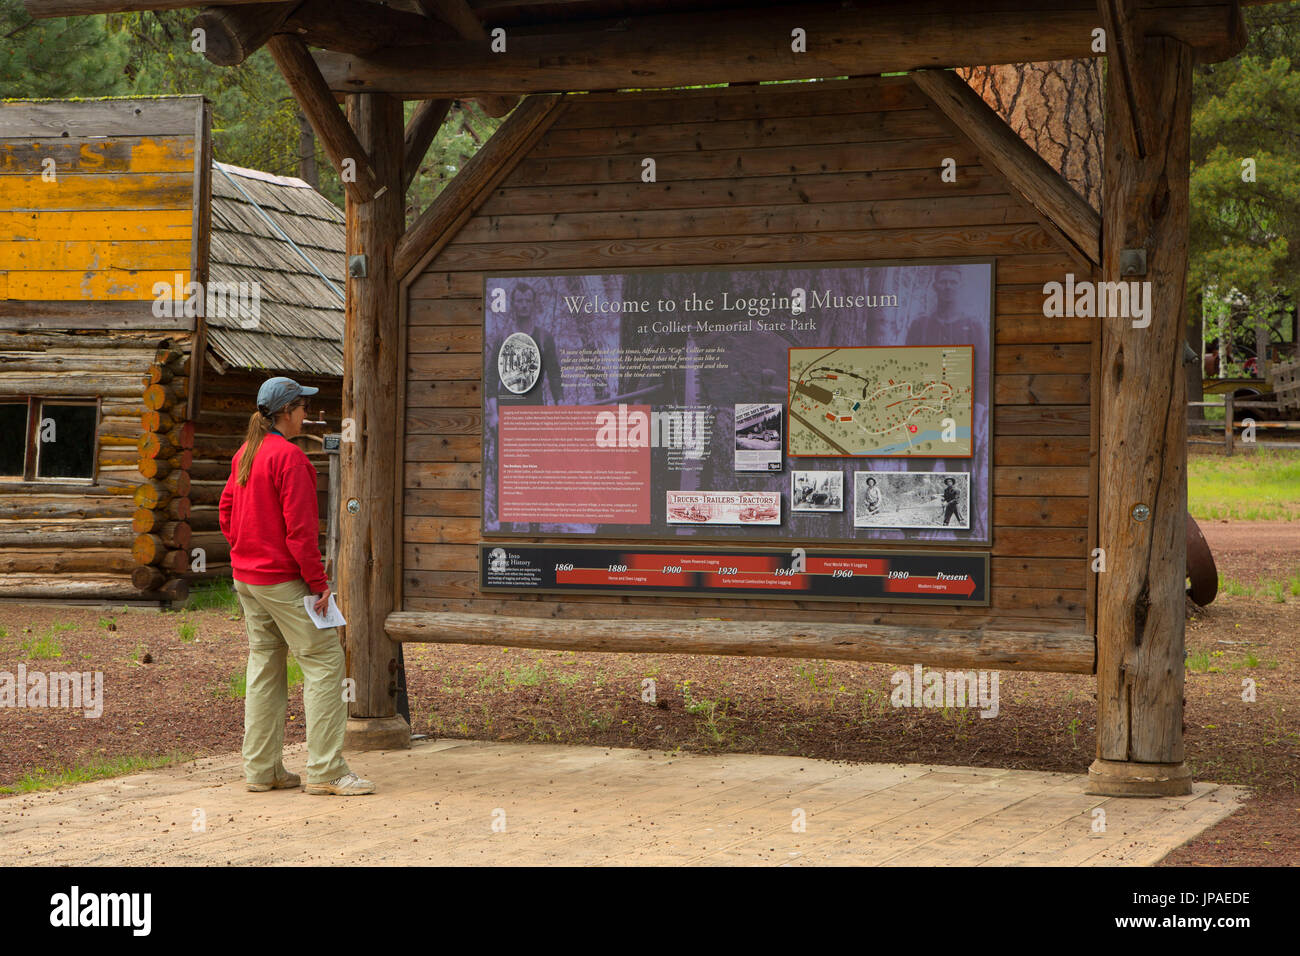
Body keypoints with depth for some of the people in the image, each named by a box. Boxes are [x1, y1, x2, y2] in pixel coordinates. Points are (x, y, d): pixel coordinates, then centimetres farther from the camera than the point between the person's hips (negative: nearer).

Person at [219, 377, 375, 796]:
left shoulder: (245, 454, 11)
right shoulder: (288, 456, -16)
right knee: (324, 660, -5)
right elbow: (299, 527, -19)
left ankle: (262, 769, 15)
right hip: (283, 578, -9)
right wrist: (318, 581, -14)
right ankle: (325, 770, -7)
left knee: (264, 664, 13)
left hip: (246, 575, 9)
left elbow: (227, 512, 18)